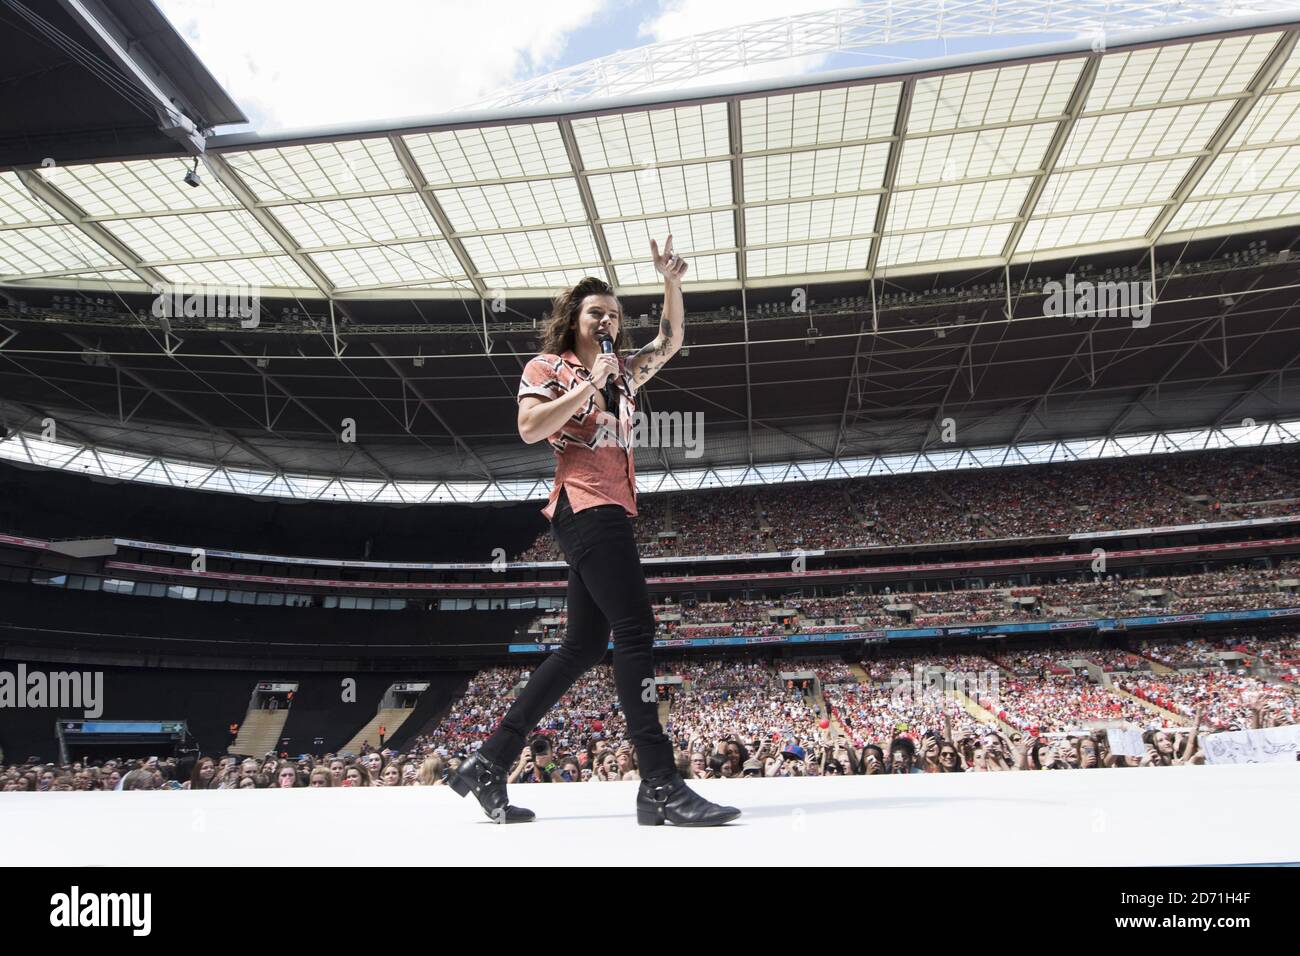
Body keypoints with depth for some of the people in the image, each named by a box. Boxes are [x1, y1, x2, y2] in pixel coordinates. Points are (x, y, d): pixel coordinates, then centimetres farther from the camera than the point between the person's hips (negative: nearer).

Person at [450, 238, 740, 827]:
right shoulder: (548, 367, 6)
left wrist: (670, 282, 19)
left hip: (612, 513, 9)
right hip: (586, 507, -9)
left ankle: (488, 766, 11)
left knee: (583, 645, 6)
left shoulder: (623, 375, 25)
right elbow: (529, 428, -9)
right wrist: (588, 385, -8)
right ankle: (660, 786, -19)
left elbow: (671, 340, 32)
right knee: (635, 629, -18)